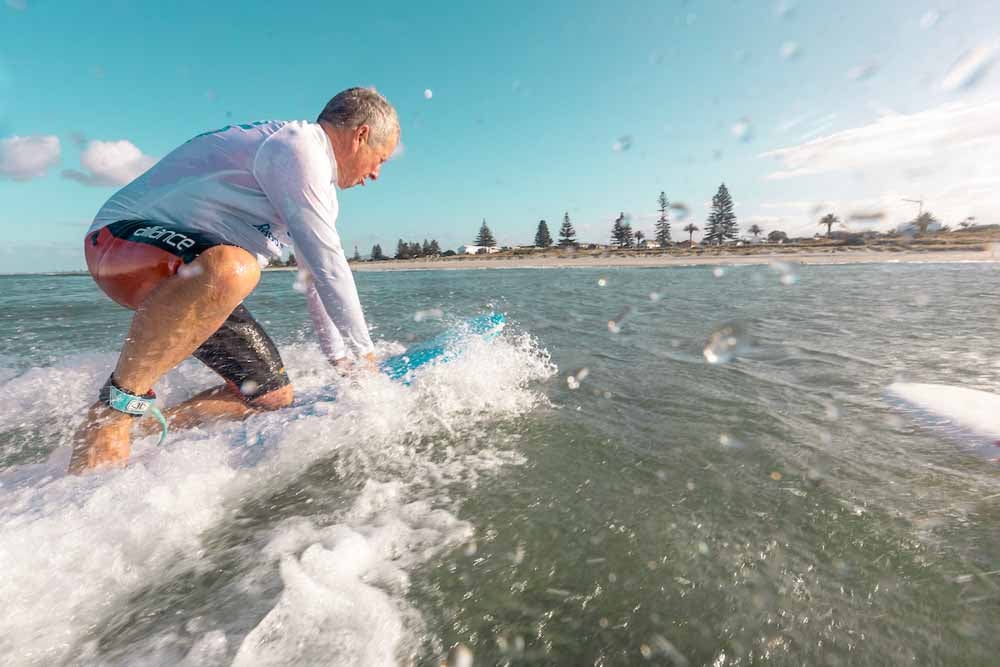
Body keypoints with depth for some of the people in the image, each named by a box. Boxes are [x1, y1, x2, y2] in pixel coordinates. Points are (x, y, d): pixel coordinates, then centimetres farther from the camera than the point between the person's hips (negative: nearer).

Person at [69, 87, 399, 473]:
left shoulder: (317, 180, 14)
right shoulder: (297, 146, -18)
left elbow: (317, 278, 17)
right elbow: (328, 265, -24)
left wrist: (339, 360, 17)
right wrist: (366, 352, -15)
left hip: (195, 276, 9)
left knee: (272, 396, 1)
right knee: (232, 268, -44)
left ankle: (151, 429, 13)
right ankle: (113, 410, -25)